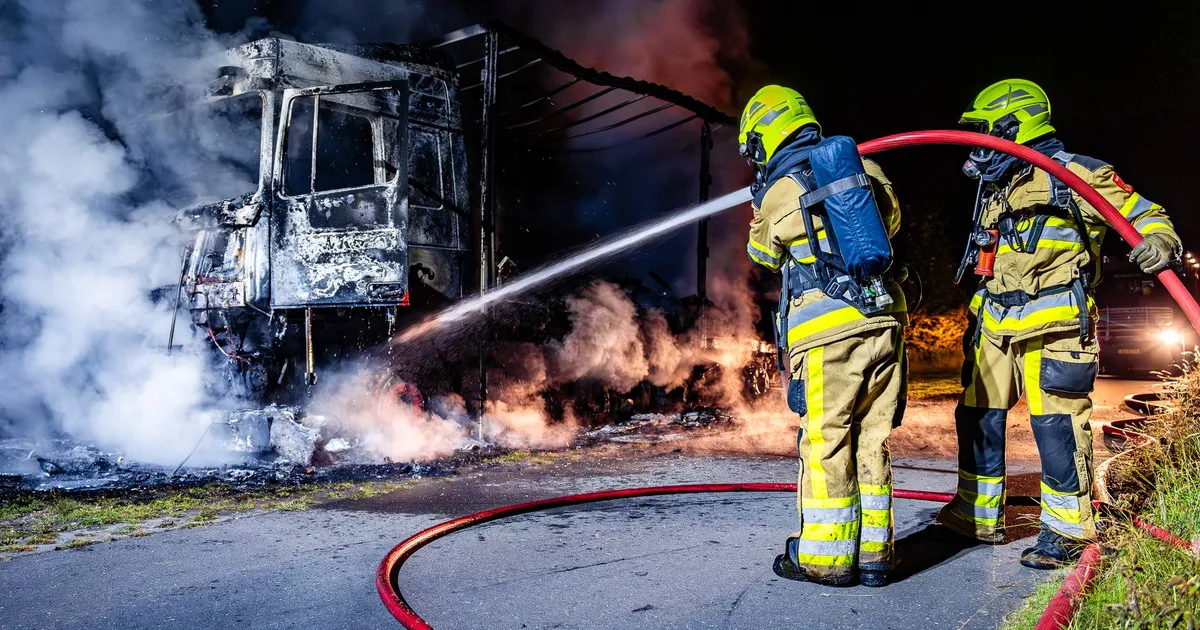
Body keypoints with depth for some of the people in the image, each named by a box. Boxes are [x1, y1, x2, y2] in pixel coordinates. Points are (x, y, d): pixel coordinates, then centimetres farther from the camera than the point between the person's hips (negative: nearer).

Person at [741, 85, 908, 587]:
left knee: (826, 445, 4)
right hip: (884, 320, 6)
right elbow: (890, 219, 29)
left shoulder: (777, 195, -4)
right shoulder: (862, 167, 11)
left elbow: (764, 254, 15)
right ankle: (874, 555, 18)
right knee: (871, 442, 12)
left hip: (827, 334, -5)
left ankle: (826, 557, 12)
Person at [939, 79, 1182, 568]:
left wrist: (1158, 241, -27)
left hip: (1051, 325, -8)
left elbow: (1142, 213, -5)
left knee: (1055, 423, -6)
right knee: (977, 416, 9)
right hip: (995, 325, 8)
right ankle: (979, 517, 22)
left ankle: (1066, 531, 8)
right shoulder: (995, 186, 18)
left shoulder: (1072, 174, -6)